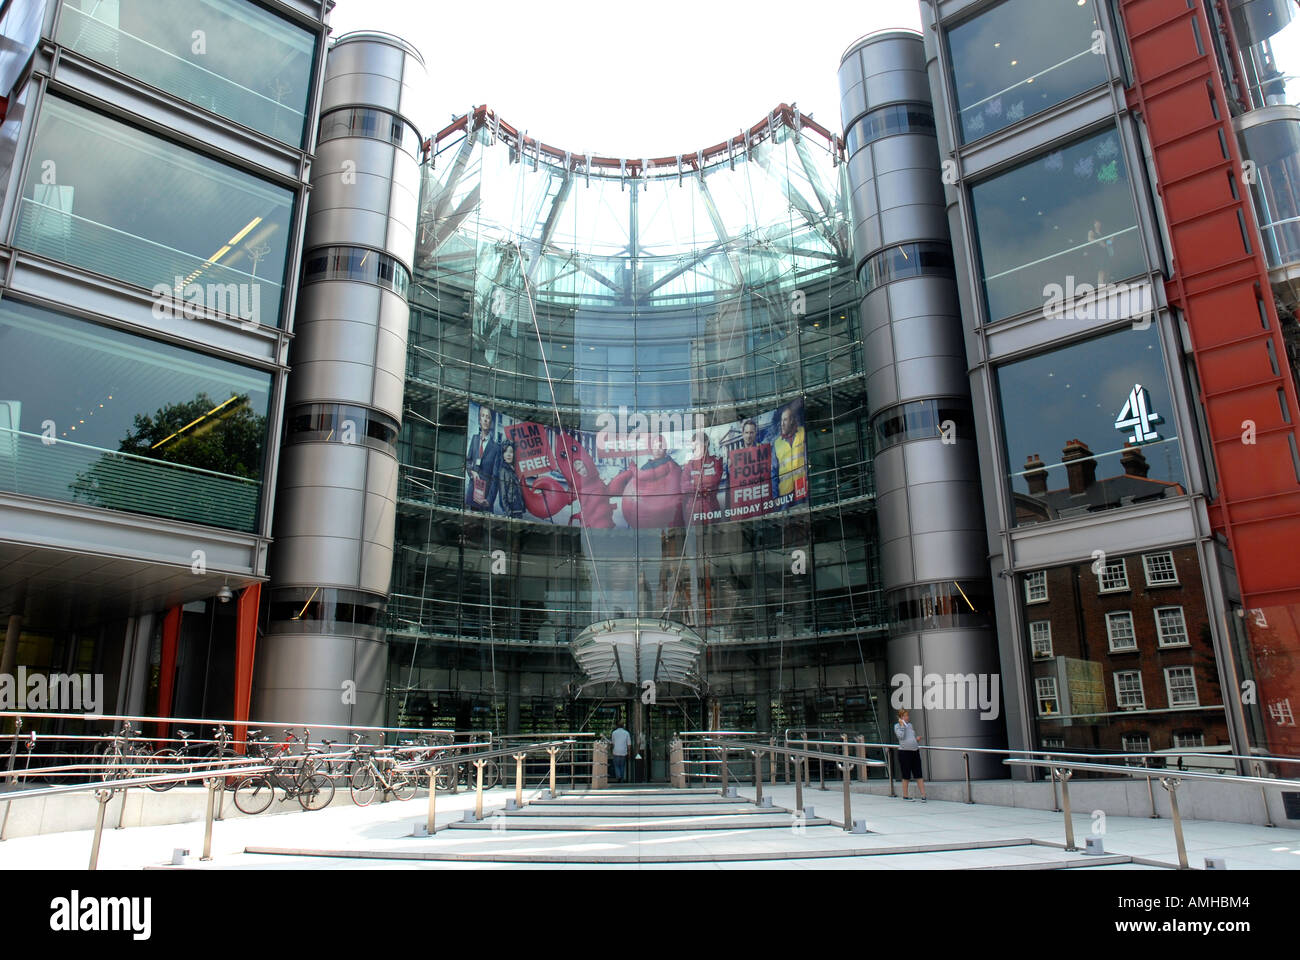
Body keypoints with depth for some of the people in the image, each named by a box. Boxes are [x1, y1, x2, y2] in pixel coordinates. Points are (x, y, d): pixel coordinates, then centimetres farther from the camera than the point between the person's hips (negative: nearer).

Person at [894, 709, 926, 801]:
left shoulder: (910, 724, 16)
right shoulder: (897, 726, -2)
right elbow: (901, 736, -17)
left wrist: (917, 739, 7)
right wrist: (902, 725, -12)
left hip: (915, 751, 6)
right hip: (904, 752, -6)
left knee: (918, 775, 2)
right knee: (906, 776, 1)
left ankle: (923, 795, 1)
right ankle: (905, 796, 12)